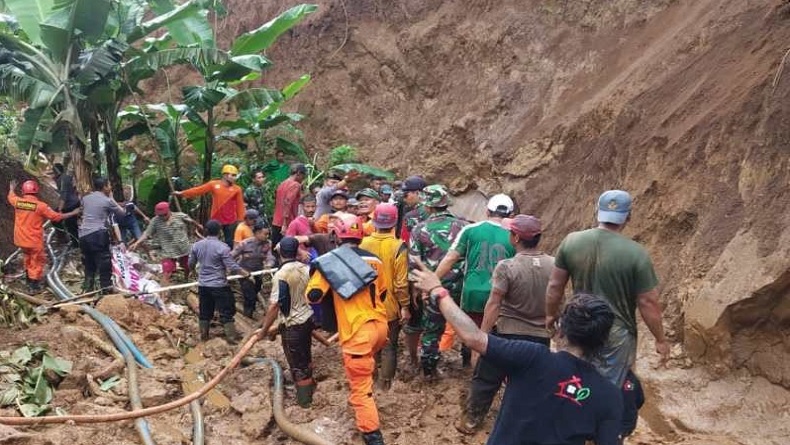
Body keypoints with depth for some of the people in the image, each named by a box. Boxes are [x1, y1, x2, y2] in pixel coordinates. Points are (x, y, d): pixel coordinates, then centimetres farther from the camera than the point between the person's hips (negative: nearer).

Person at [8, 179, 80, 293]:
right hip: (34, 241, -6)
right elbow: (56, 216, -14)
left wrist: (12, 188, 43)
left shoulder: (18, 202, -5)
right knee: (37, 262, 10)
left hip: (21, 239, 6)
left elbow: (11, 197, 21)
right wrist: (73, 213, -4)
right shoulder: (40, 205, -19)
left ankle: (29, 282, 38)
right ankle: (34, 287, 17)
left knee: (28, 260, 26)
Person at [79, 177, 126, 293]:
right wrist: (111, 198, 14)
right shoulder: (107, 201, -4)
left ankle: (88, 288, 21)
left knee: (88, 264, 17)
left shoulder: (85, 198, 12)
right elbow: (122, 213, 8)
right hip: (98, 235, -6)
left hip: (83, 235, 6)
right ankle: (105, 289, 2)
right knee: (104, 264, 1)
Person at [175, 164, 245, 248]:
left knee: (229, 243, 7)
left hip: (231, 222, -1)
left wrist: (240, 220, -4)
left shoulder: (237, 189, -3)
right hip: (216, 220, 1)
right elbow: (198, 190, -1)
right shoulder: (214, 184, -1)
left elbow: (240, 206, -2)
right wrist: (182, 193, -5)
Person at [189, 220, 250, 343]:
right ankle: (231, 336, 8)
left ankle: (204, 335, 28)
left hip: (203, 285, 5)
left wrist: (193, 271, 35)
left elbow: (191, 264, 12)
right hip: (219, 286, -5)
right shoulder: (222, 247, -18)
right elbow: (232, 266, -17)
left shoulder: (196, 245, 0)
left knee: (205, 312, 18)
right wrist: (246, 273, -3)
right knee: (226, 312, 5)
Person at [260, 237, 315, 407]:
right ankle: (310, 386, 46)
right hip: (308, 318, 7)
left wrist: (264, 329, -14)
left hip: (292, 324, -7)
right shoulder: (306, 268, -3)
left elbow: (274, 306, -24)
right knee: (306, 356, 27)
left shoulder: (281, 274, -23)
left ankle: (304, 399, 19)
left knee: (297, 363, 7)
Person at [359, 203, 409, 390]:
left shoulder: (363, 244, -7)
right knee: (389, 345, 11)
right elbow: (401, 281, -17)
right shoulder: (398, 247, -17)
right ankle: (385, 383, 17)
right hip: (390, 306, -3)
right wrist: (405, 306, -7)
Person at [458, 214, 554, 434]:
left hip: (507, 334, -3)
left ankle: (470, 421, 22)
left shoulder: (506, 267, -18)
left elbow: (493, 305, -16)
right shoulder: (553, 265, -5)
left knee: (485, 380, 12)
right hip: (541, 337, 4)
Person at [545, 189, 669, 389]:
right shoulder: (636, 253, -18)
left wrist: (551, 315, 17)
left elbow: (555, 286, 0)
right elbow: (648, 302, -12)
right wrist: (660, 339, 1)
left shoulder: (571, 242, -8)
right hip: (617, 334, -3)